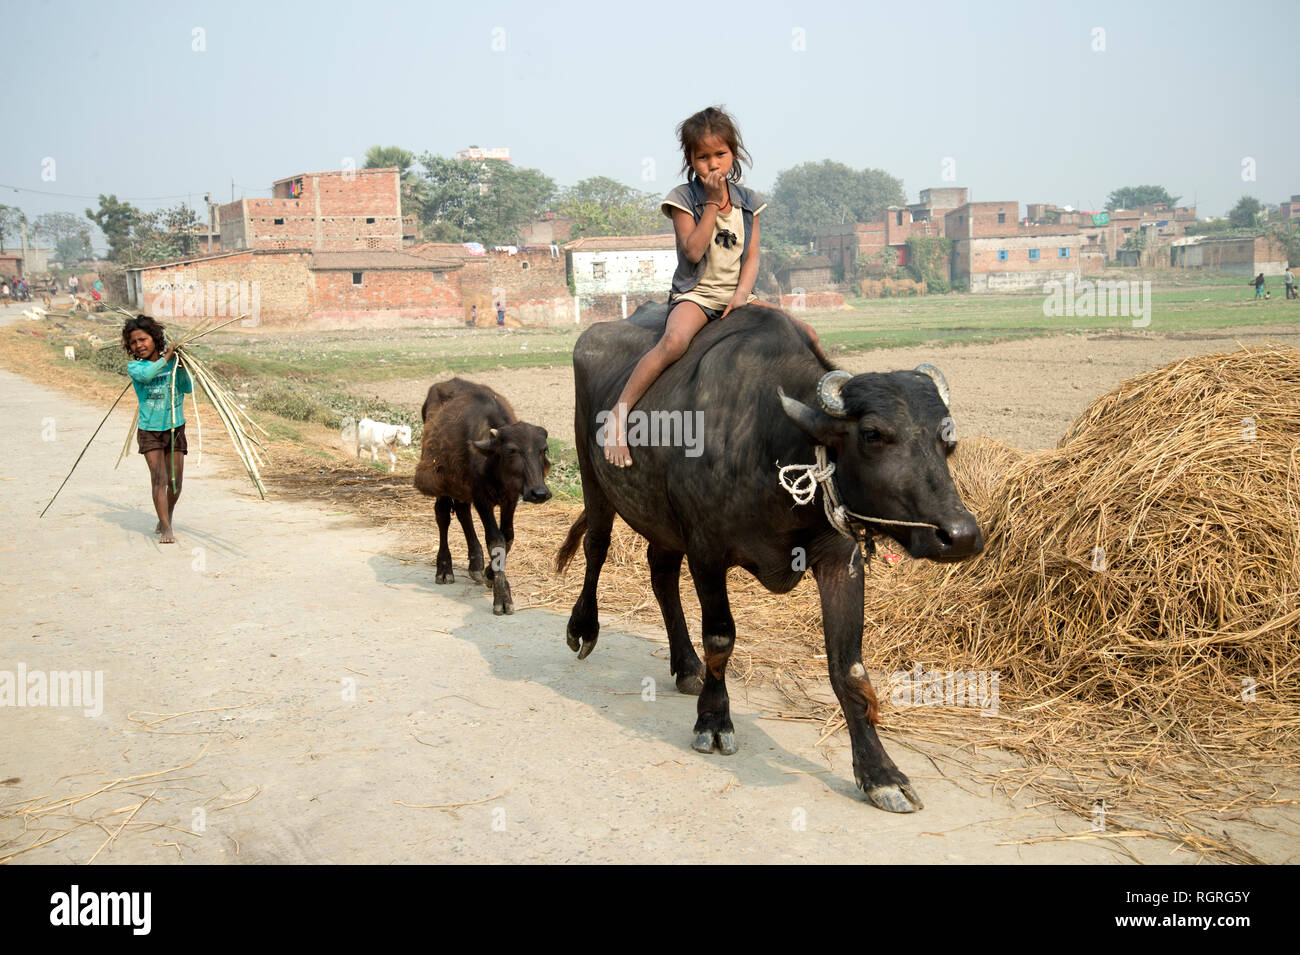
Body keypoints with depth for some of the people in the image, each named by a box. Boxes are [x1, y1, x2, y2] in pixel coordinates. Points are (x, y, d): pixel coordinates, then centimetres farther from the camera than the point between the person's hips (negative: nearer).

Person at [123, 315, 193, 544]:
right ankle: (165, 528, -11)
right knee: (159, 478, -13)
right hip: (149, 430, -2)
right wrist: (167, 357, -21)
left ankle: (166, 519, 29)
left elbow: (188, 388, -8)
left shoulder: (173, 362, 2)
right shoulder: (134, 366, -5)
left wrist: (180, 366, -20)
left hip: (175, 428, 2)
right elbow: (146, 375, -28)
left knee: (175, 481, 5)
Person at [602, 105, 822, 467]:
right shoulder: (683, 198, -3)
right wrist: (712, 203, -16)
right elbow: (693, 251, -15)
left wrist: (742, 294, -12)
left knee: (805, 333, -9)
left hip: (737, 295, 5)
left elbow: (752, 257, 6)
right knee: (674, 341, -37)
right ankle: (618, 414, -32)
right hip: (694, 294, -5)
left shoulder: (748, 201, 9)